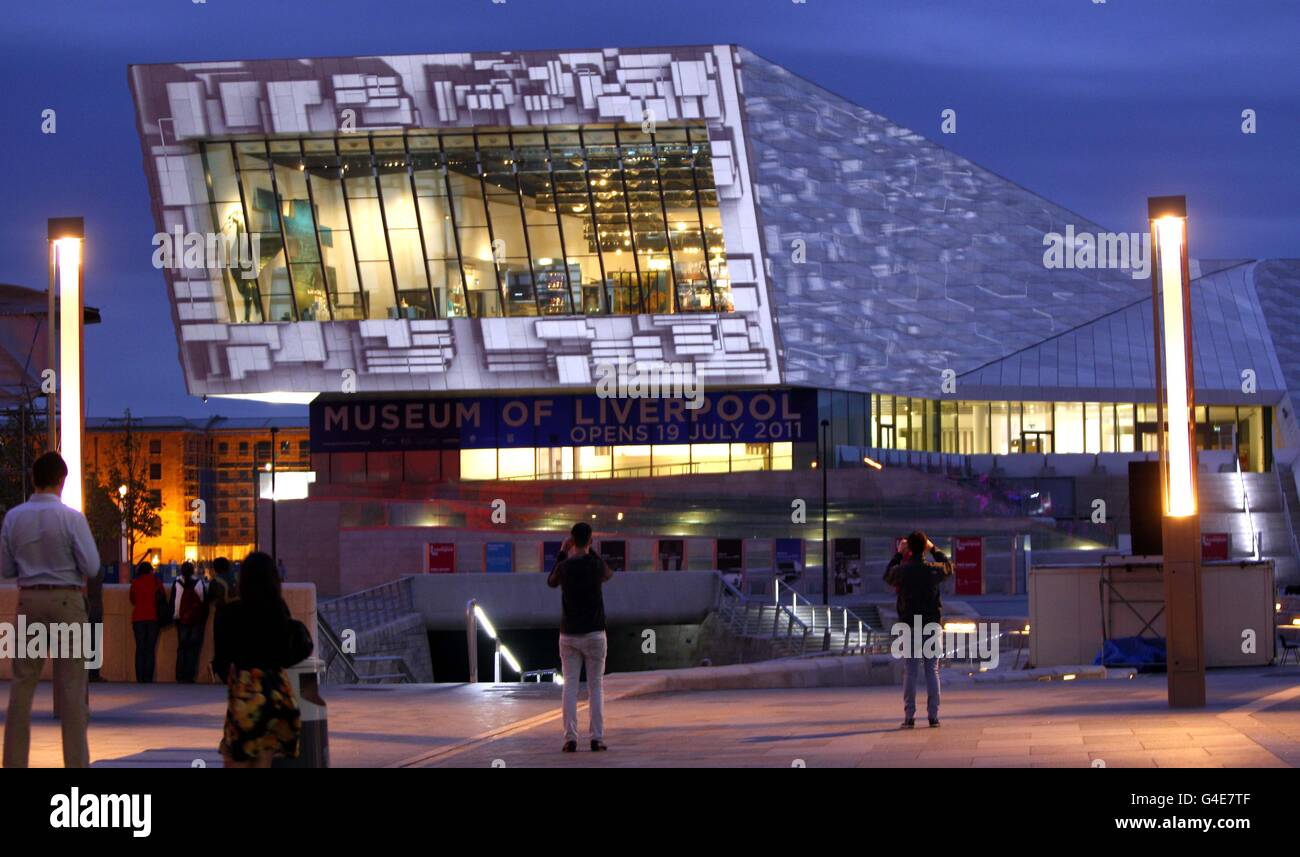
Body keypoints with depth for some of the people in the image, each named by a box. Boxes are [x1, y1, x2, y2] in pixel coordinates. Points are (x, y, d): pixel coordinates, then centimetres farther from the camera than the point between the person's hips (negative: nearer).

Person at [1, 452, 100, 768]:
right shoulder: (71, 518, -11)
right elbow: (91, 567, -9)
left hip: (29, 600, 3)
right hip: (67, 599, -3)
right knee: (71, 686, 2)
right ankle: (76, 761, 3)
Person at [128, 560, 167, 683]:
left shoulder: (135, 582, 2)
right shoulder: (155, 581, -1)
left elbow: (132, 599, 11)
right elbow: (163, 597, 5)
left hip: (138, 617, 1)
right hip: (153, 617, -1)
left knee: (140, 648, 4)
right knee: (151, 648, 2)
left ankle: (140, 677, -4)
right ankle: (148, 677, -6)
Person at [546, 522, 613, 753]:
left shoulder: (564, 566, -6)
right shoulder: (596, 564, -9)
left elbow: (551, 582, 18)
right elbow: (608, 575, 17)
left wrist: (562, 553, 19)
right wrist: (590, 551, 22)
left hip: (569, 635, 1)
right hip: (594, 634, -1)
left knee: (570, 686, 3)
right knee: (595, 686, 4)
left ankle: (570, 738, -4)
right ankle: (597, 738, -1)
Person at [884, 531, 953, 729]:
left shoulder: (901, 571, -8)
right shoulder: (934, 570, -5)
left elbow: (888, 576, 16)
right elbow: (949, 567, 18)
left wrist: (898, 554, 22)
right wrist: (933, 549, 25)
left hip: (909, 628, -1)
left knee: (909, 672, 2)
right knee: (932, 671, 5)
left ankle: (909, 716, -1)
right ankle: (933, 715, 3)